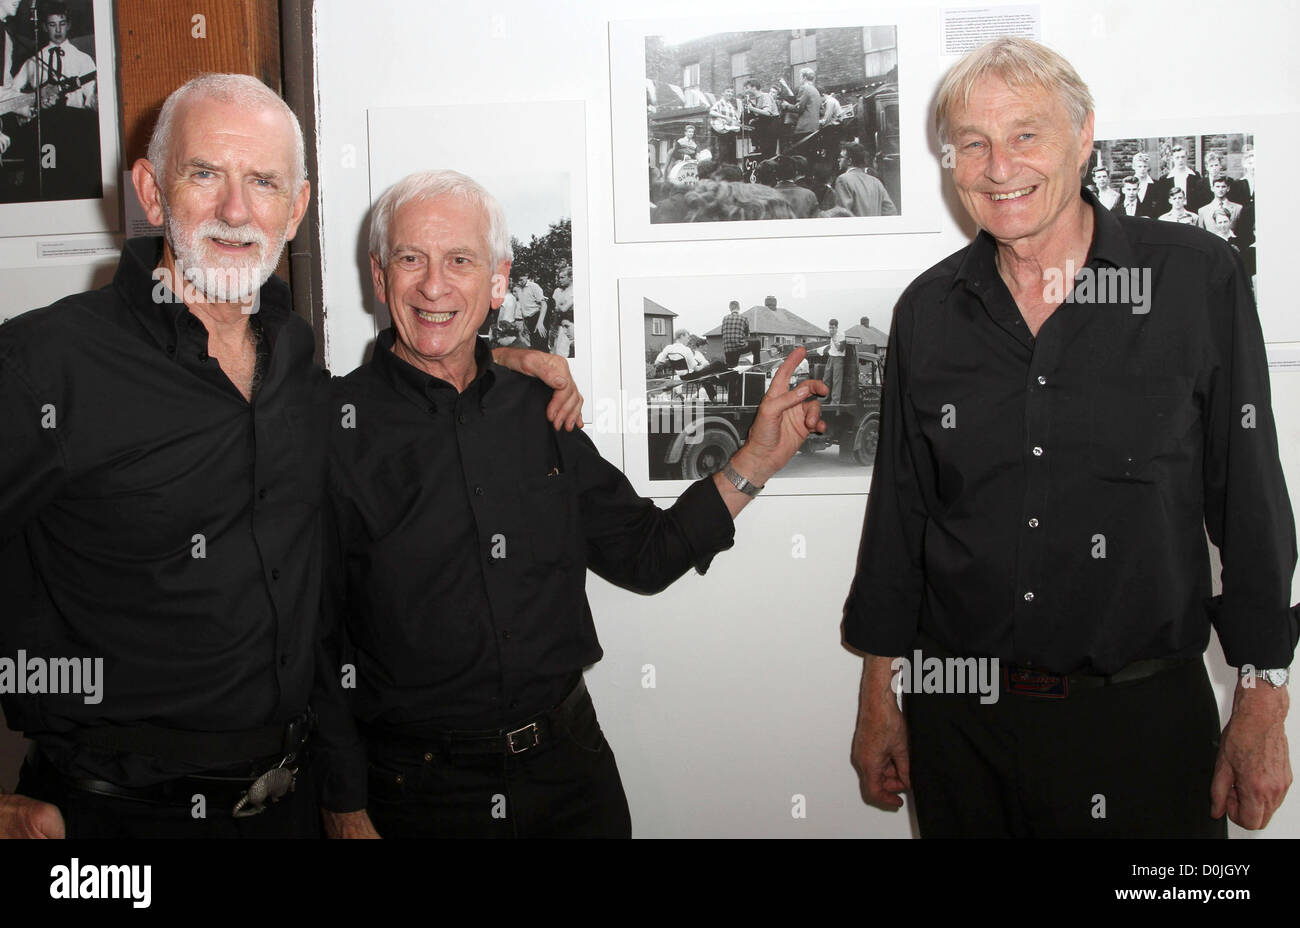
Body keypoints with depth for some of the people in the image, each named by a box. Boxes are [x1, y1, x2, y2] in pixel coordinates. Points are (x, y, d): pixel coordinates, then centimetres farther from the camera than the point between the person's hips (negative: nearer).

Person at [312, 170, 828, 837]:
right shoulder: (335, 428, -10)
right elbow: (314, 645, -9)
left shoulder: (537, 409, 3)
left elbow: (644, 555, 10)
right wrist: (346, 812, -11)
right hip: (416, 793, -3)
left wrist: (756, 458, 2)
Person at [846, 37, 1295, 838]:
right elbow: (898, 512, 7)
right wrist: (878, 698, 8)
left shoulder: (1196, 278, -5)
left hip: (1142, 714, -2)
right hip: (958, 719, 2)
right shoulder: (928, 311, 2)